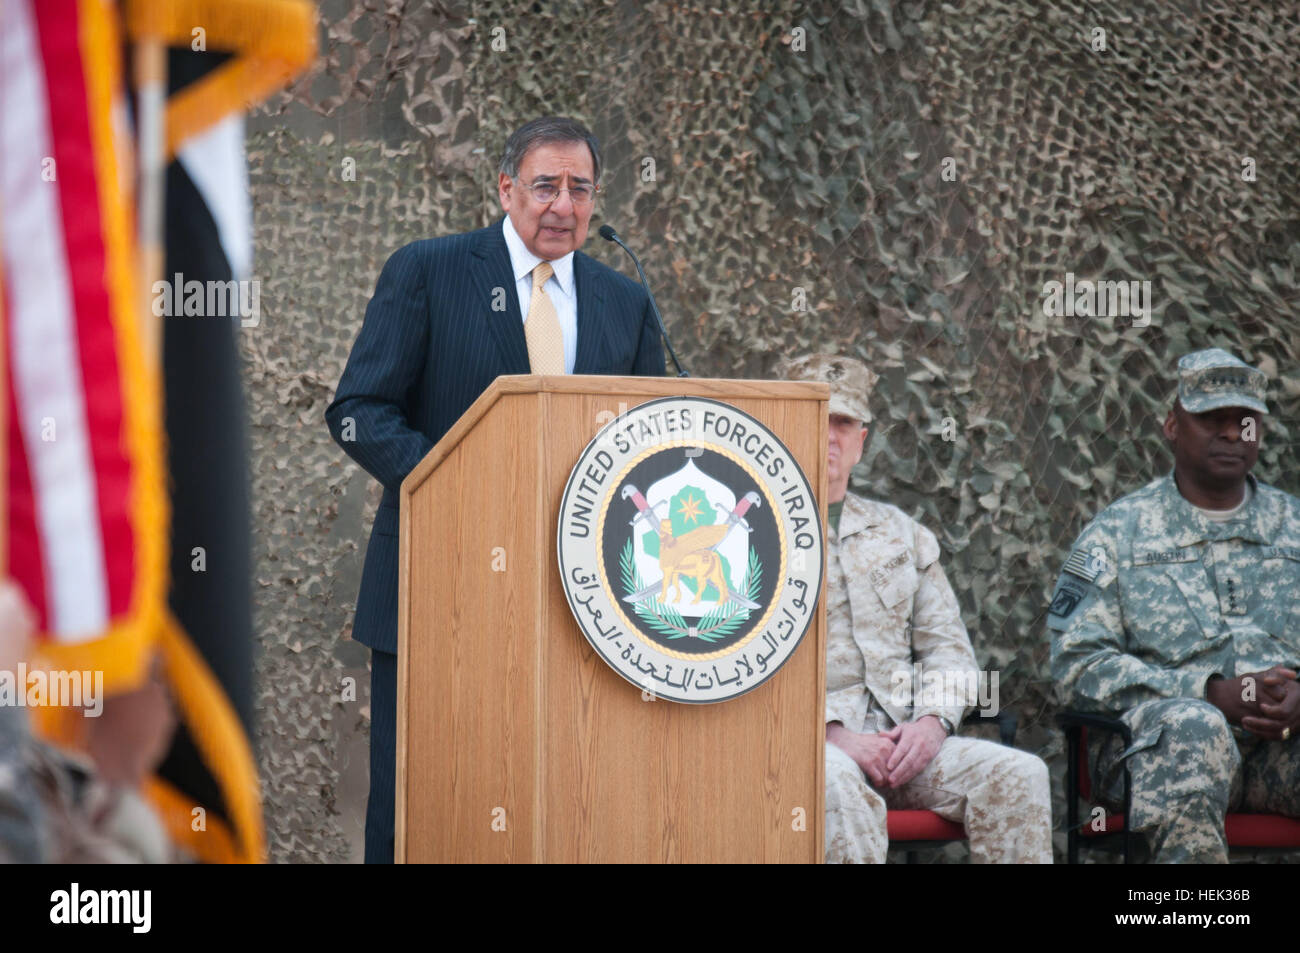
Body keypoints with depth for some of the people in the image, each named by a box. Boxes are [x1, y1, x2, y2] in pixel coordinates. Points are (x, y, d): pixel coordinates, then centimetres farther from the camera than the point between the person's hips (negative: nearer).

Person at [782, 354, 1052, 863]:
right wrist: (834, 734, -15)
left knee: (1018, 773, -22)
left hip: (903, 739, 5)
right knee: (838, 782, -40)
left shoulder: (900, 531, 24)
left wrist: (931, 720, -2)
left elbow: (949, 647, 20)